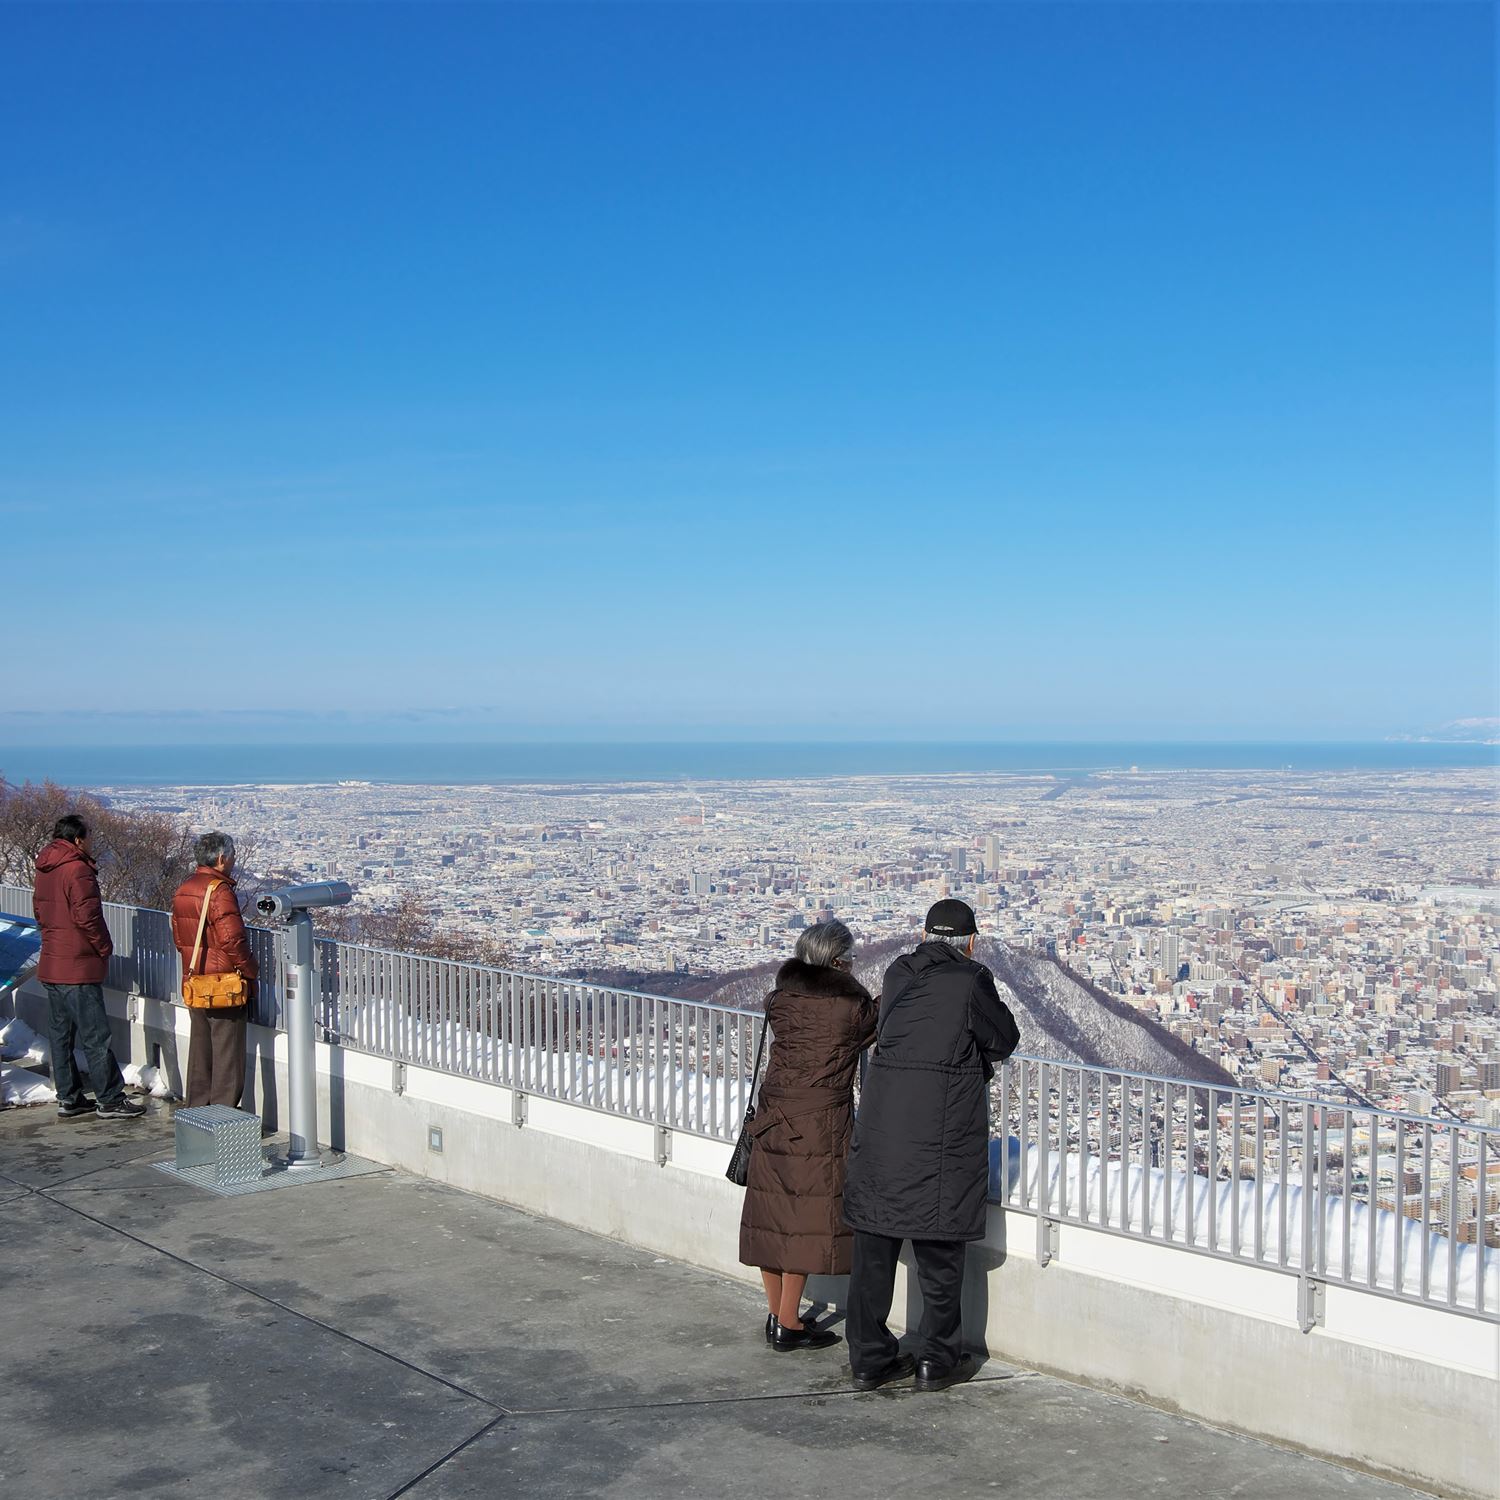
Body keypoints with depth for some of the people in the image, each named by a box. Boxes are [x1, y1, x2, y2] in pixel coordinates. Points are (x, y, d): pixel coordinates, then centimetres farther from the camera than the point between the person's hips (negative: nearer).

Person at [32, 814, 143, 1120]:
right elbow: (87, 916, -20)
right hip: (79, 967, -9)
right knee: (95, 1036, -3)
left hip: (51, 966, 9)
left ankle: (69, 1099, 19)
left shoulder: (45, 871, 11)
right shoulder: (78, 870, -17)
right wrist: (105, 948, -6)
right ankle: (110, 1100, 2)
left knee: (60, 1034, 13)